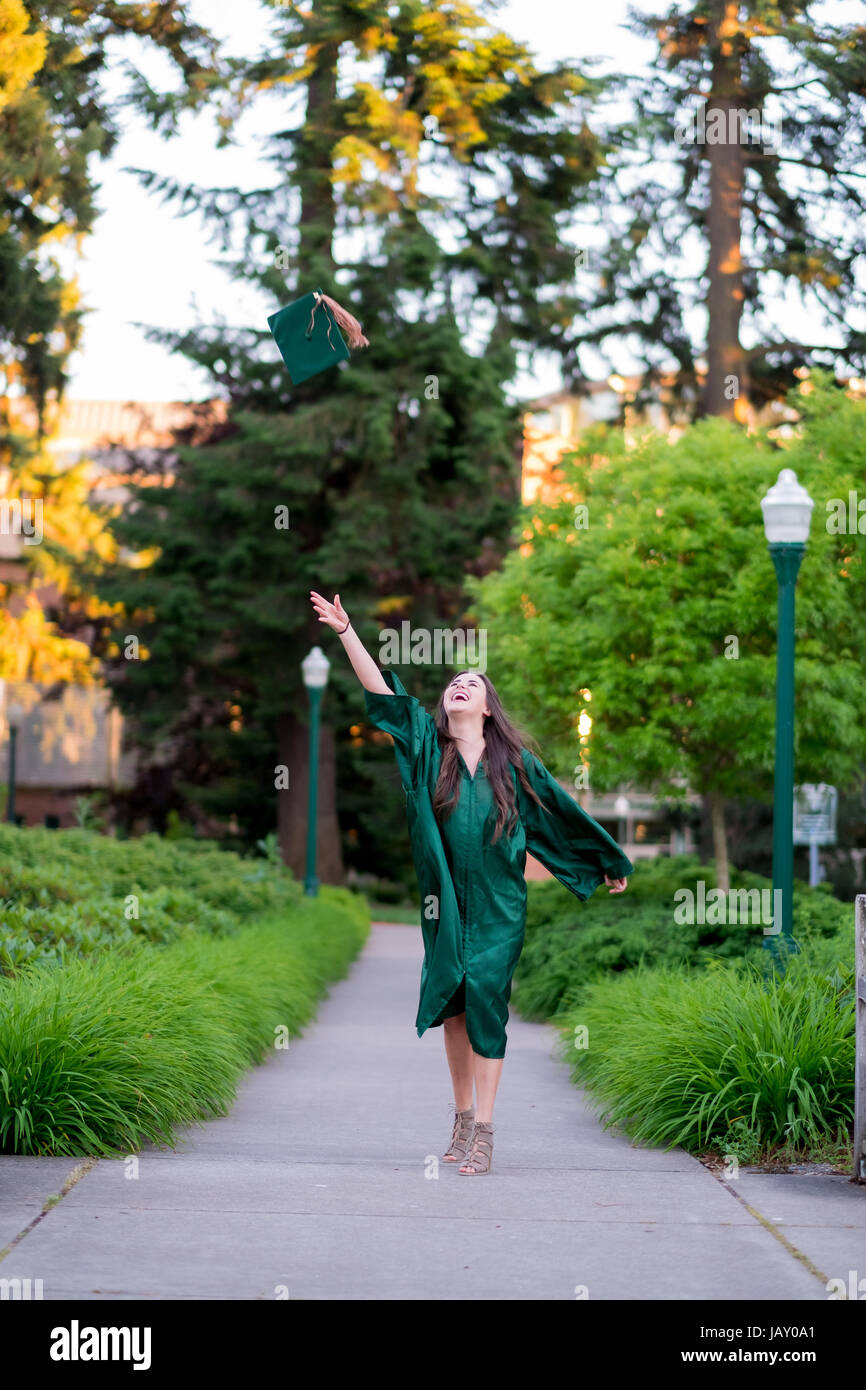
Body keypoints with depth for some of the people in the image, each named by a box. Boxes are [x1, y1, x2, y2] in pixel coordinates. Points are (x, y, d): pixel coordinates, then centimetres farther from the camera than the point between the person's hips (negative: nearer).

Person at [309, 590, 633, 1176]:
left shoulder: (515, 763, 2)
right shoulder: (427, 746, 5)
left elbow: (563, 811, 13)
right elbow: (380, 689, -1)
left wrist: (610, 861, 22)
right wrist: (346, 631, -8)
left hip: (498, 906, -2)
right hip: (445, 902, 2)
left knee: (485, 998, -10)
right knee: (453, 1005, 5)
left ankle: (484, 1129, -9)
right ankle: (463, 1120, 17)